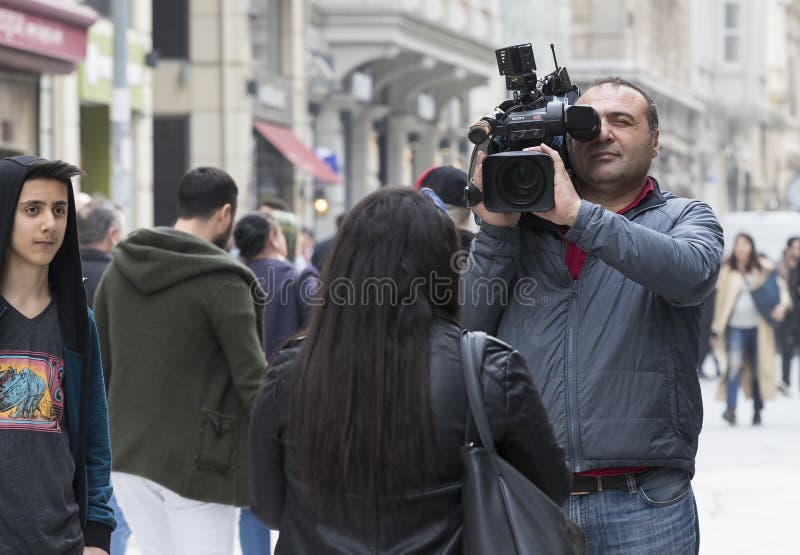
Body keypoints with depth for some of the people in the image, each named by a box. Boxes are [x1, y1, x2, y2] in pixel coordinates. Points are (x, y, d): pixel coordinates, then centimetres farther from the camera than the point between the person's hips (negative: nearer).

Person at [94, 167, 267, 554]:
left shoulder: (121, 267, 6)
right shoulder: (223, 282, -13)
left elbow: (98, 363, 11)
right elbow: (252, 381, -14)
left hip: (128, 453, 6)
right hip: (195, 460, -6)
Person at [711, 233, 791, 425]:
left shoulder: (763, 267, 6)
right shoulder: (727, 269, 7)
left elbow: (780, 285, 7)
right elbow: (721, 298, 10)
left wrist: (782, 305, -14)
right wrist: (717, 328, 10)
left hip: (758, 326, 1)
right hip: (735, 326, -1)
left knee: (759, 368, 5)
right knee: (734, 365, -16)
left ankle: (757, 410, 16)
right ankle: (730, 409, -22)